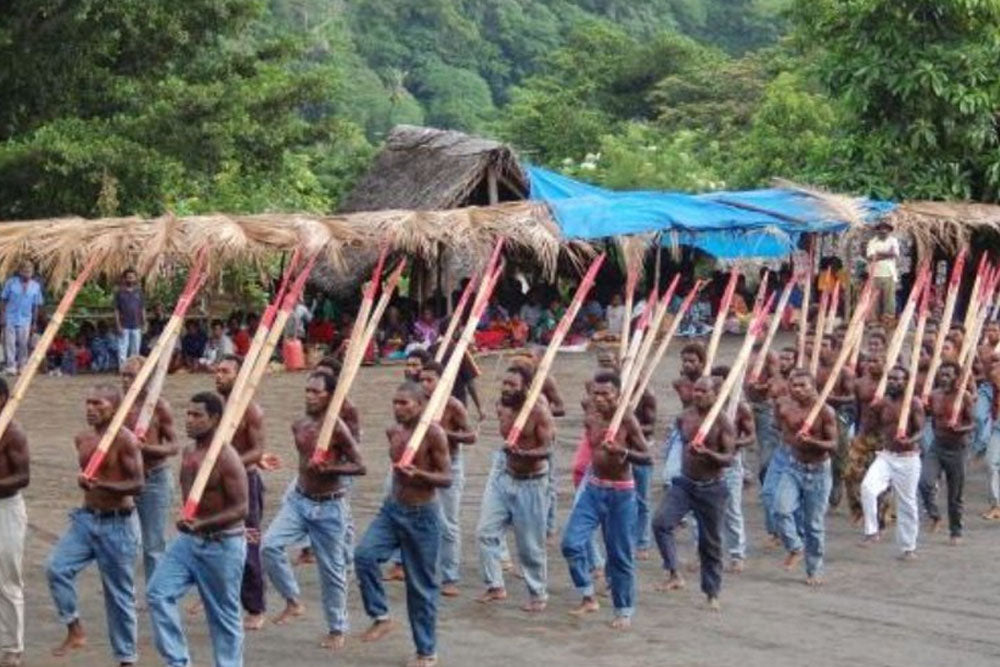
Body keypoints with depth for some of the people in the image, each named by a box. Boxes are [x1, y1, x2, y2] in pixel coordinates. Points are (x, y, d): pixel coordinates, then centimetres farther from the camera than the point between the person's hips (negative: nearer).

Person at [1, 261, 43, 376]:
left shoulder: (35, 286, 4)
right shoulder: (11, 283, -2)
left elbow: (36, 306, 9)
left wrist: (34, 323, 9)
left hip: (25, 320, 2)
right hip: (10, 319, -2)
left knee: (23, 345, 3)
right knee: (9, 343, -6)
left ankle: (22, 366, 13)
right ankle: (11, 366, -4)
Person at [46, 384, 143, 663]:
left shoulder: (125, 440, -14)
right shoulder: (82, 439, 8)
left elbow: (137, 485, -20)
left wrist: (103, 485, -31)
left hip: (117, 524, -6)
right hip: (86, 518, 6)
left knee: (119, 594, 1)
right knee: (56, 567, -15)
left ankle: (126, 657, 12)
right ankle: (75, 631, -2)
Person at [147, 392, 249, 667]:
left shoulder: (227, 459, -19)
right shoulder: (188, 452, 6)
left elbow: (240, 509, -22)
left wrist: (201, 524, -32)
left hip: (222, 546, -7)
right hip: (188, 540, 7)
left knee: (223, 616, 4)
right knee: (158, 593, -9)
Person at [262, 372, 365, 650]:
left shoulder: (338, 429, -15)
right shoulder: (299, 426, 4)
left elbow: (359, 467, -15)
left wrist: (329, 468, -28)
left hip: (328, 507, -6)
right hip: (298, 500, 6)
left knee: (331, 570, 4)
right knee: (270, 545, -16)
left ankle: (337, 630, 19)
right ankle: (294, 601, 1)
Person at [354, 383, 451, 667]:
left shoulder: (433, 434, -15)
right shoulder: (393, 432, 5)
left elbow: (446, 478, -16)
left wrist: (417, 473, -31)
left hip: (422, 516, -6)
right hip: (392, 508, 6)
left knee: (421, 586, 3)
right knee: (364, 555, -20)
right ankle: (381, 617, -5)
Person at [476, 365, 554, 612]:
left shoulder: (539, 411, -18)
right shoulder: (502, 407, 0)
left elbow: (547, 448, -24)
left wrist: (523, 454, -38)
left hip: (530, 483, -6)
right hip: (504, 477, 6)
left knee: (530, 545, 2)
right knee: (486, 531, -2)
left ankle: (538, 595, 18)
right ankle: (495, 586, 9)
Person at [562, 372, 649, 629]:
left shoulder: (628, 421, -13)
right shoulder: (590, 419, 2)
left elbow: (647, 458, -13)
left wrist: (623, 452, -28)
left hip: (621, 493, -4)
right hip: (593, 489, 4)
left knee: (620, 555, 3)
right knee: (572, 543, -11)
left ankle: (624, 611, 17)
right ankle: (589, 598, 4)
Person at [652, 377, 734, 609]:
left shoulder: (722, 423, -9)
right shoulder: (683, 418, 3)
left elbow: (729, 458, -13)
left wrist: (707, 453, -28)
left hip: (711, 488, -3)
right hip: (684, 483, 3)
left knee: (710, 543, 7)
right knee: (661, 522, -22)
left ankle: (712, 594, 20)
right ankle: (674, 575, -19)